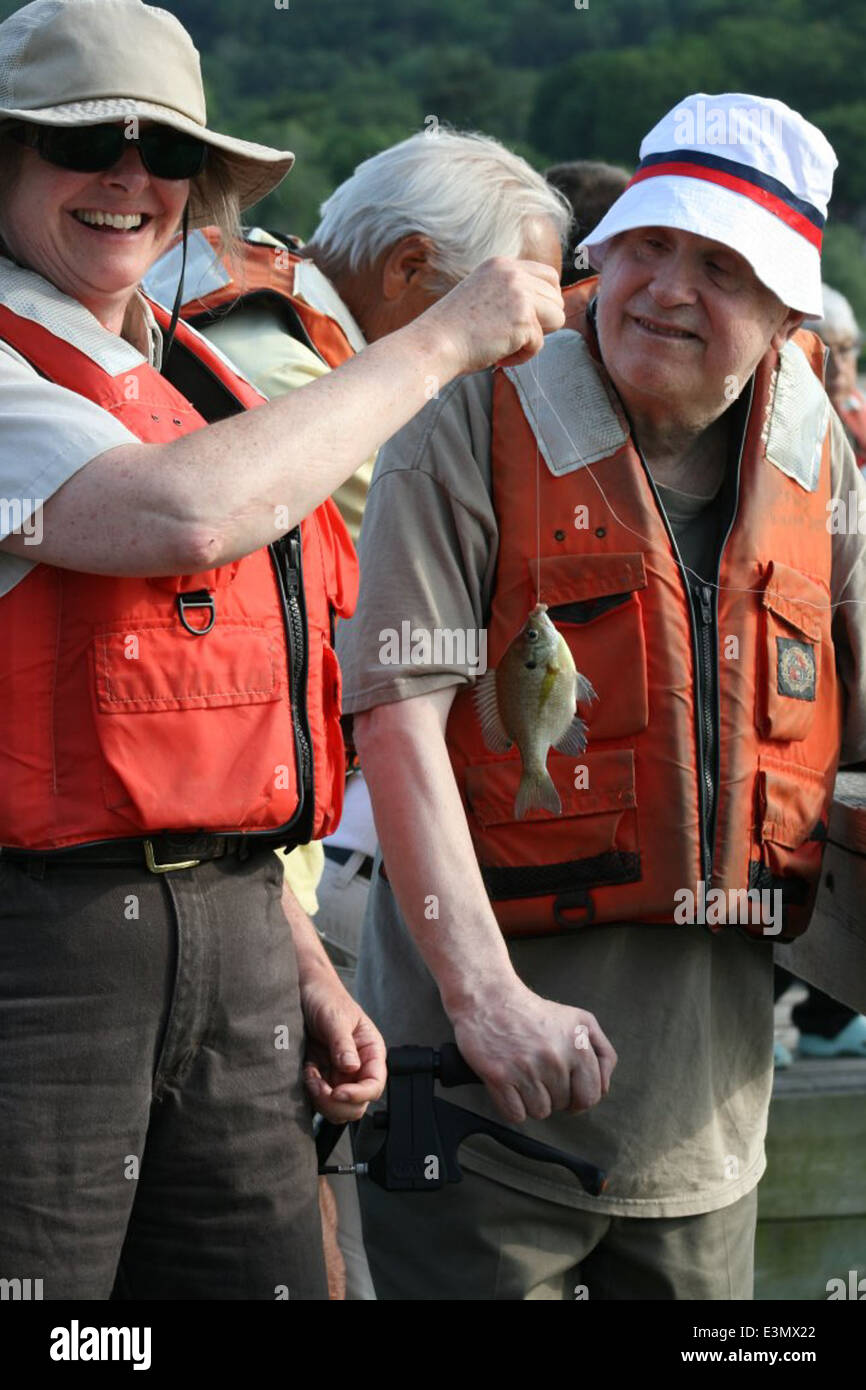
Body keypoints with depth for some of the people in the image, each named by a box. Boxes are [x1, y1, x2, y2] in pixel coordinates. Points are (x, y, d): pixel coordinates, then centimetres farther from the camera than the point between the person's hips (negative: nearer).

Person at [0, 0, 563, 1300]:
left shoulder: (197, 386, 18)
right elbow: (183, 517, -26)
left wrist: (305, 968, 18)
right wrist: (439, 342, -15)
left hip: (230, 936, 8)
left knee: (263, 1265, 7)